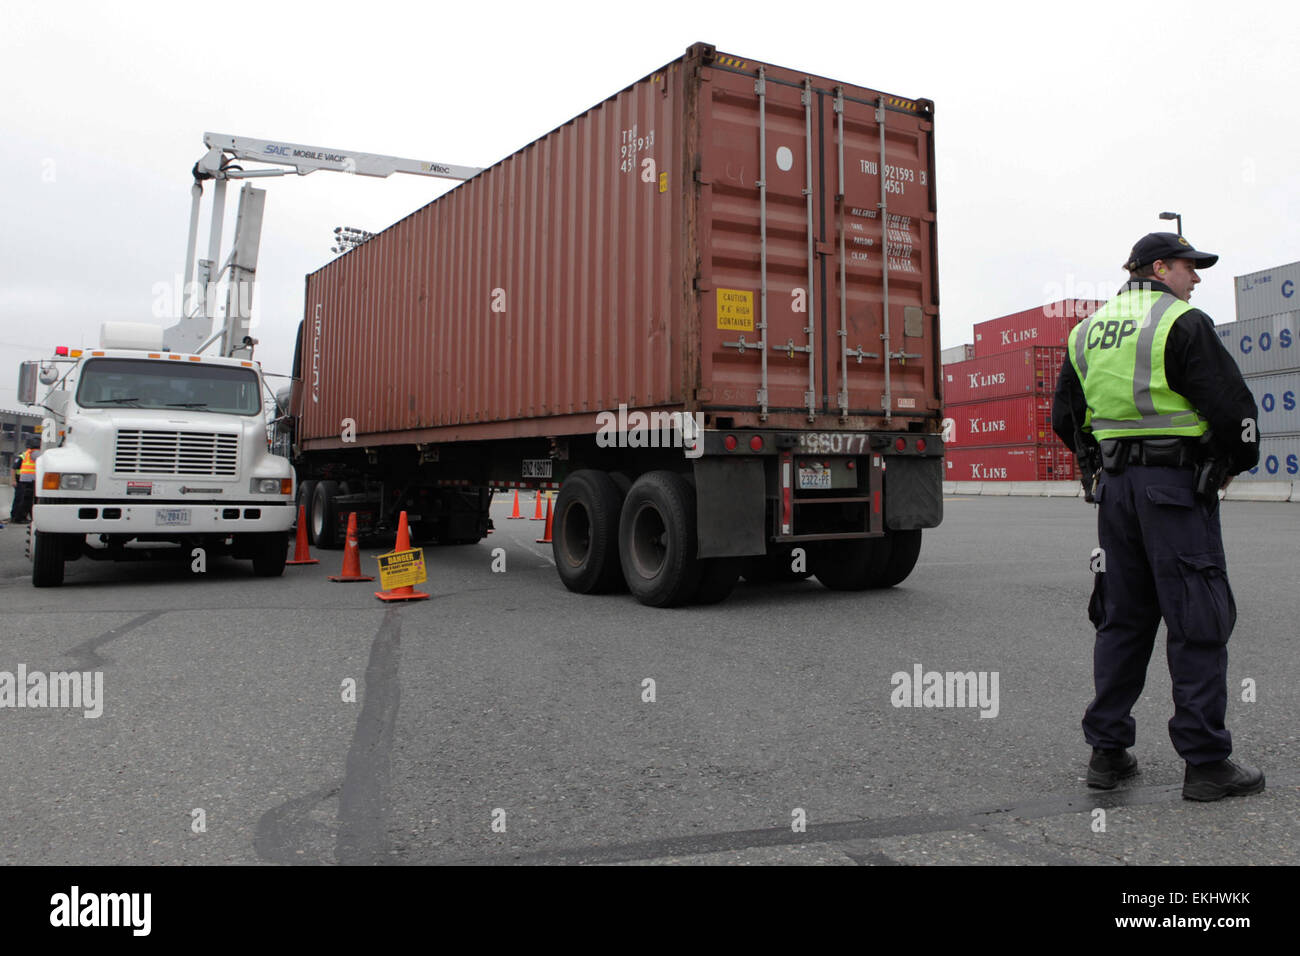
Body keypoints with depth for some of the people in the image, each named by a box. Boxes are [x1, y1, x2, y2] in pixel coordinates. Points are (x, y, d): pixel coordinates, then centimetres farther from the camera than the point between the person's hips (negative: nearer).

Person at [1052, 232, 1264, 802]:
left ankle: (1107, 751, 16)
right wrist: (1233, 464, 6)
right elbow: (1232, 406, -11)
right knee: (1198, 622, 0)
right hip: (1177, 484, -6)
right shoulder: (1182, 323, -8)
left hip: (1116, 487, 7)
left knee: (1122, 618, 12)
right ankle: (1206, 762, 5)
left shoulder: (1087, 331, 13)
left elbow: (1065, 419, 17)